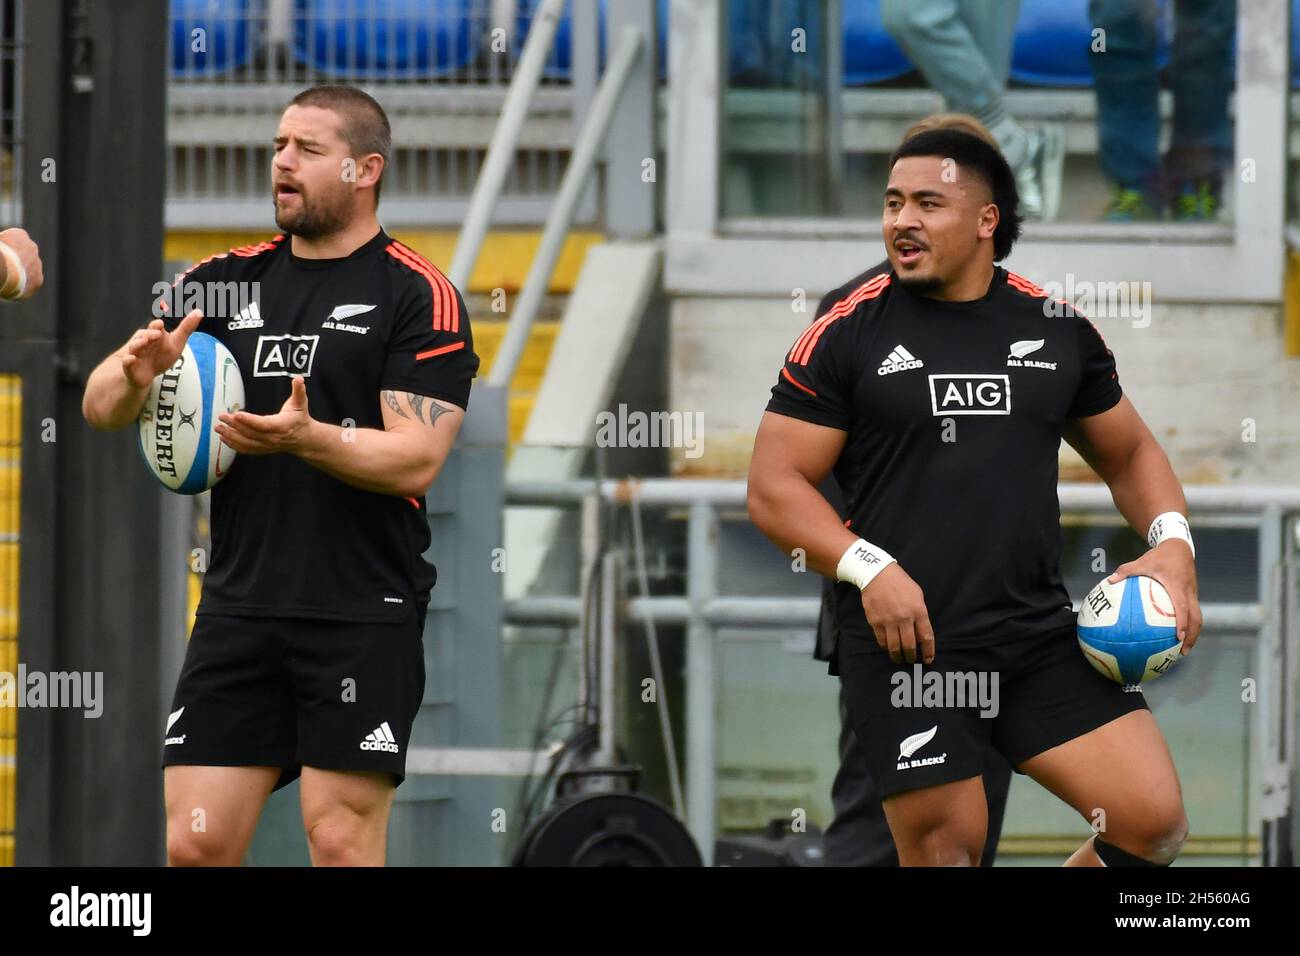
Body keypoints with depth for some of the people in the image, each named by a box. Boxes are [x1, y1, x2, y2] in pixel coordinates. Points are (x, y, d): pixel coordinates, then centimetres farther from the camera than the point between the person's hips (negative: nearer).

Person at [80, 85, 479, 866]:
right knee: (194, 844, 0)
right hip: (239, 610, 5)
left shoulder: (419, 297, -3)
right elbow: (101, 408, 9)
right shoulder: (225, 282, 12)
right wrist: (133, 375, -14)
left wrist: (306, 438, -29)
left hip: (362, 617, -5)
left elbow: (417, 459, -12)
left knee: (342, 842, -6)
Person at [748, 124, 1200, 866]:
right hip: (908, 639, -3)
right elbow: (775, 486, -3)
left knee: (1153, 822, -7)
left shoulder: (1059, 329, 8)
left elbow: (1128, 451, 20)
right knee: (944, 851, -2)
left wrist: (1172, 543, 1)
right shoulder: (846, 333, -2)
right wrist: (869, 569, -17)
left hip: (1044, 636, 3)